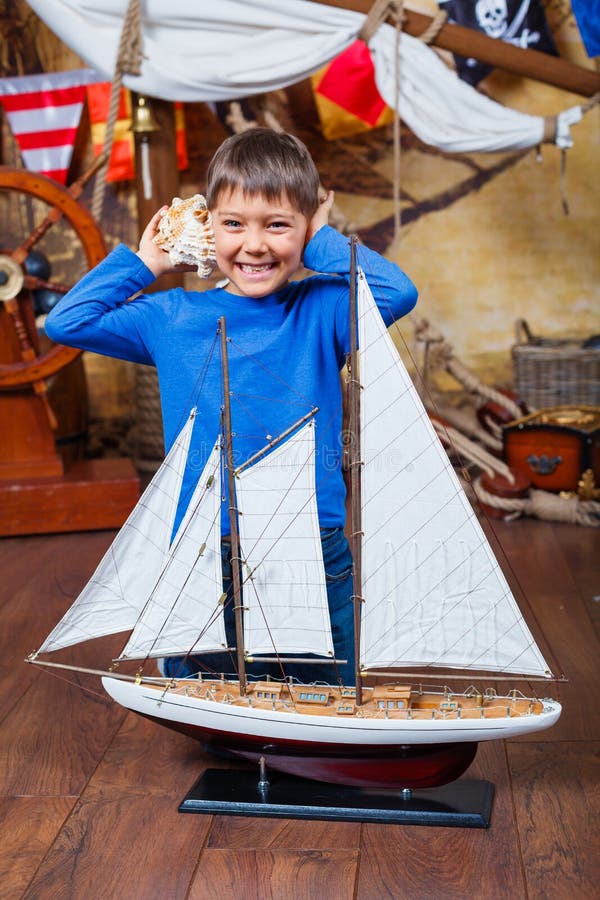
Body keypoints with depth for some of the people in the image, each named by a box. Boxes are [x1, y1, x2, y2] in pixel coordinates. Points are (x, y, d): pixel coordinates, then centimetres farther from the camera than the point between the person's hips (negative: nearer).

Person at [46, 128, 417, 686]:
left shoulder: (322, 311, 0)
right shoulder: (172, 319, 4)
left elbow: (398, 292, -16)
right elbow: (66, 322, 5)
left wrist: (324, 245, -4)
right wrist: (144, 263, 7)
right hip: (203, 554, 1)